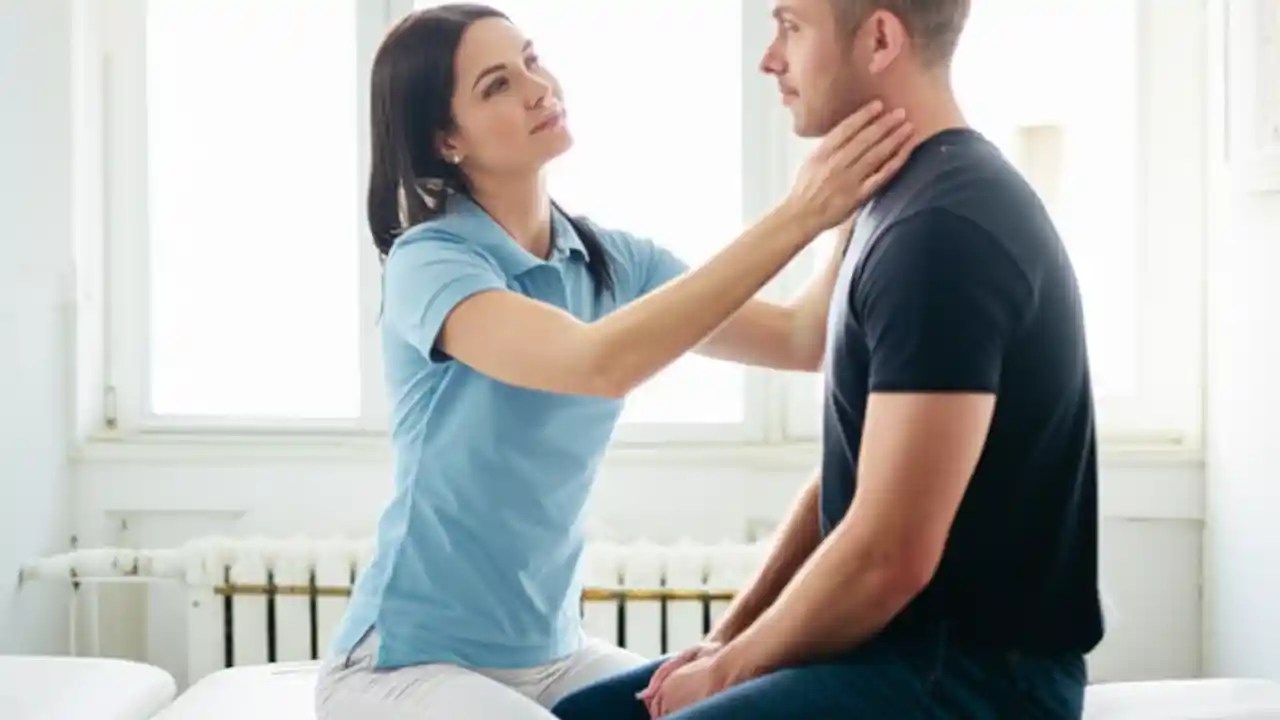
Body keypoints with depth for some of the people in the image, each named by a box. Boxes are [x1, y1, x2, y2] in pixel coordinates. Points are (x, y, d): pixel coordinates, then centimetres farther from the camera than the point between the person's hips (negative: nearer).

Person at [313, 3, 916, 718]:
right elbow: (599, 363, -34)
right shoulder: (430, 260, -17)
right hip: (409, 663, -6)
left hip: (553, 653, 6)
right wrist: (799, 215, -35)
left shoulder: (616, 260, 3)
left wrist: (862, 203, -20)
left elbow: (802, 340, -5)